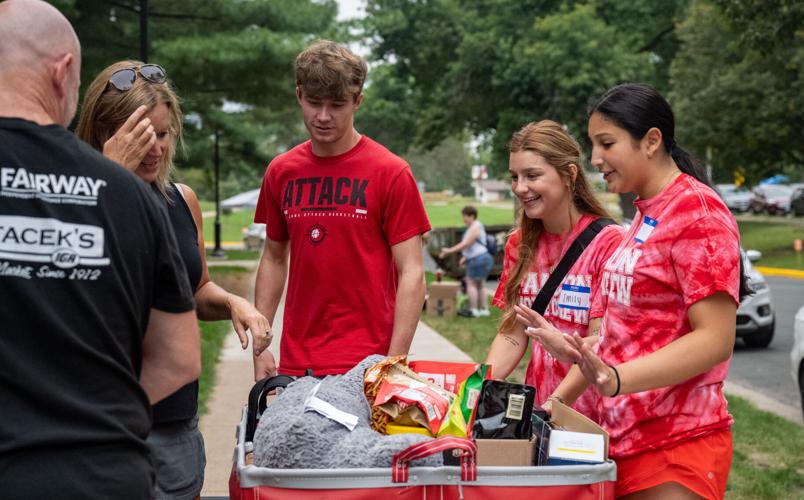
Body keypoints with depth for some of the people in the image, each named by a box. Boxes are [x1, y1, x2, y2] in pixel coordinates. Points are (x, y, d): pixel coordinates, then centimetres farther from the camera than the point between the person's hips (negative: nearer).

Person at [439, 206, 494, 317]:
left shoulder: (474, 228, -16)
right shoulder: (476, 227, 17)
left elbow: (465, 244, -21)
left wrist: (449, 251, -20)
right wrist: (465, 257, 19)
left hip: (478, 259, -11)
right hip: (482, 258, 11)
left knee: (471, 283, -7)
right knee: (480, 284, 13)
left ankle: (473, 310, -7)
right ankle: (484, 309, 16)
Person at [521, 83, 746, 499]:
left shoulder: (697, 211, -13)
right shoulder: (645, 215, 14)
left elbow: (715, 339, -20)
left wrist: (614, 379, -32)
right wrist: (560, 396, 13)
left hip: (675, 444, -8)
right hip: (623, 435, 8)